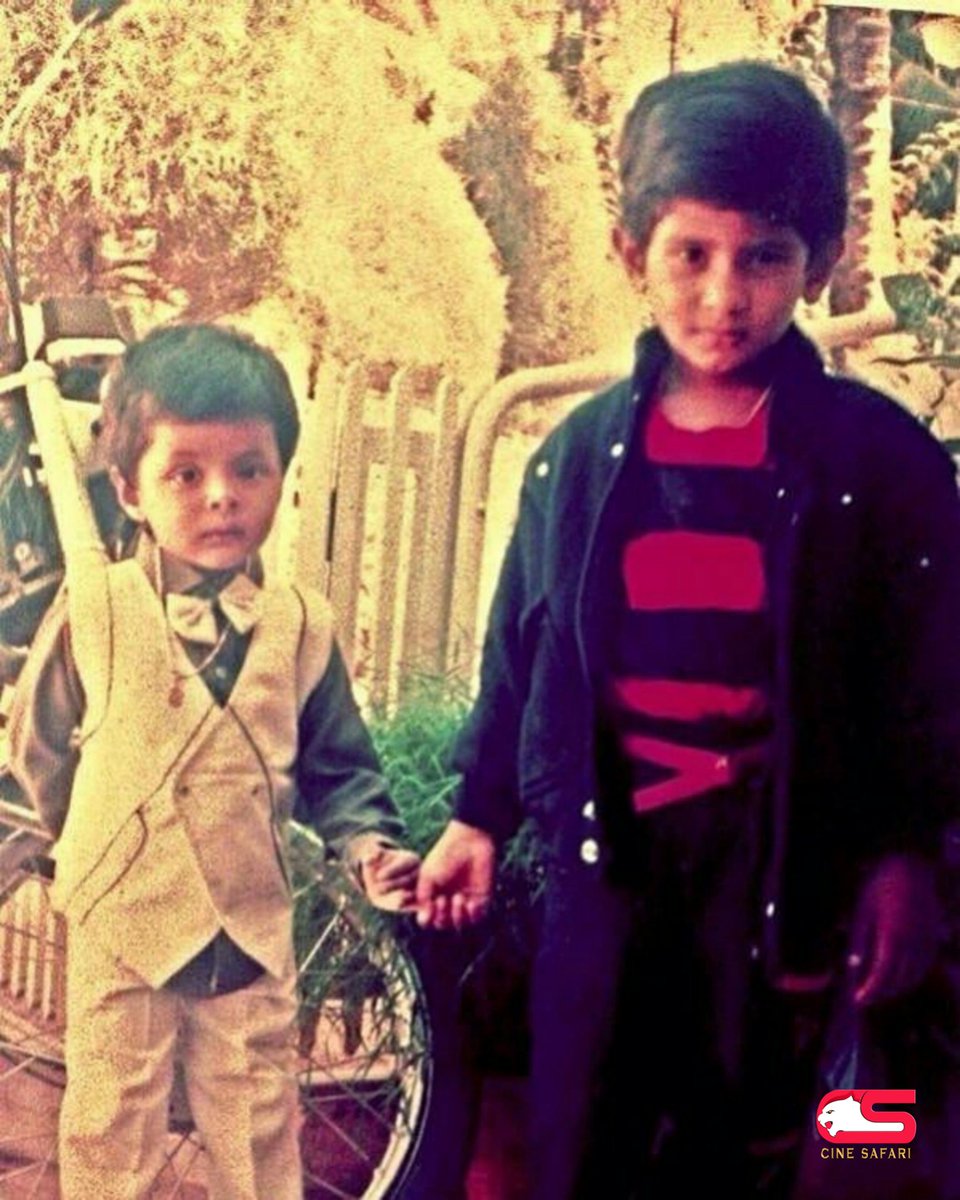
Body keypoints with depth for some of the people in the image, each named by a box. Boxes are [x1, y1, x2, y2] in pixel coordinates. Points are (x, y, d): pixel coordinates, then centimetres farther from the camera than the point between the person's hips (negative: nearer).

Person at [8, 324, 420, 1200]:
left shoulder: (301, 625, -5)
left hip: (254, 927, 2)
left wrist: (371, 843, -12)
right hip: (121, 923, -1)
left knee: (260, 1126, 16)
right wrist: (101, 841, 10)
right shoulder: (92, 613, -10)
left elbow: (338, 764, 4)